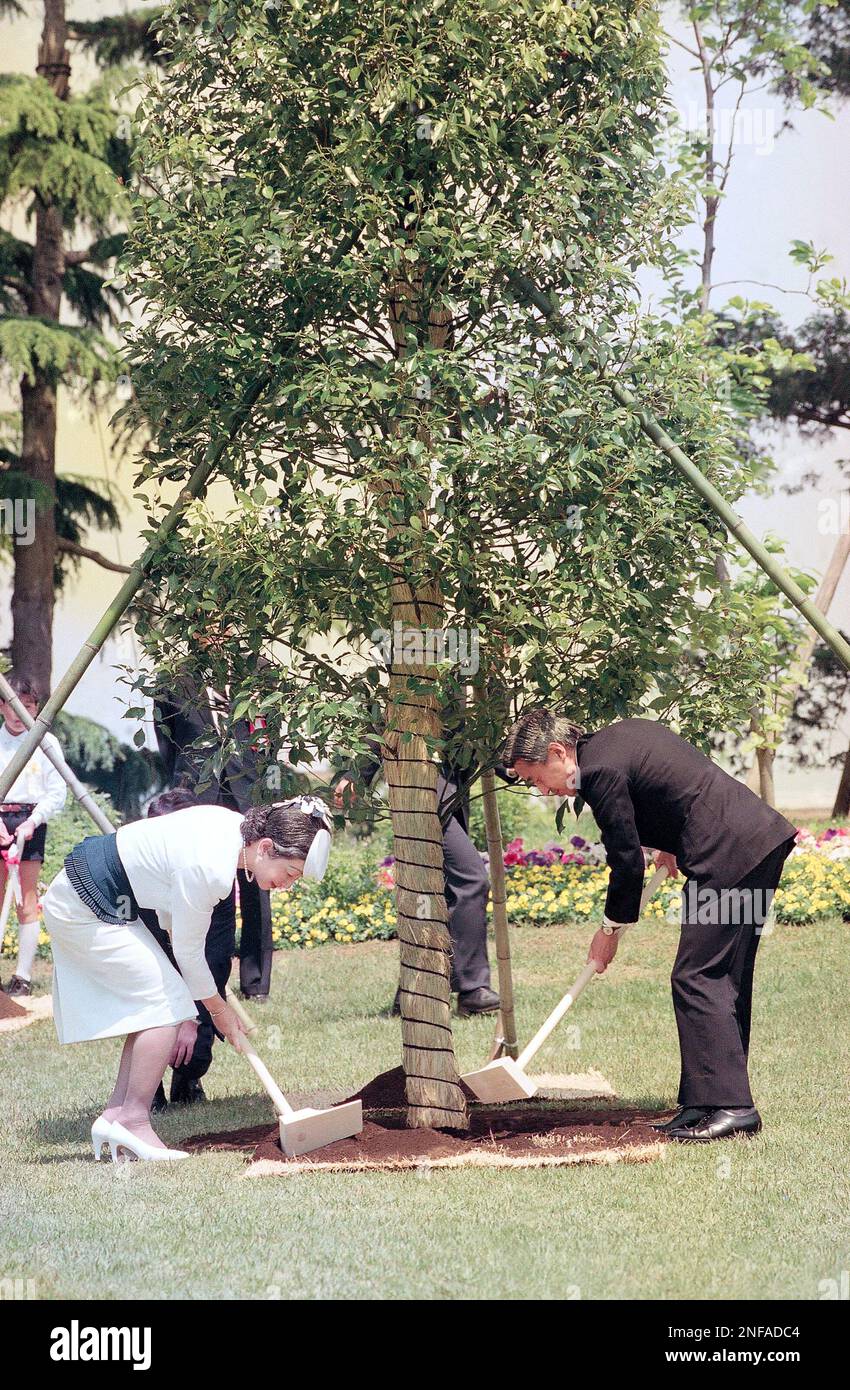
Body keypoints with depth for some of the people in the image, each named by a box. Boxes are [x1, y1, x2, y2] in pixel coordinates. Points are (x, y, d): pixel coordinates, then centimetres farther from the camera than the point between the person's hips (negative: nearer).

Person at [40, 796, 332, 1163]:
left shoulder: (235, 826, 0)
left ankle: (114, 1115, 7)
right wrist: (219, 1010, -1)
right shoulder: (210, 870, -27)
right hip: (88, 909, -10)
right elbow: (188, 950, -15)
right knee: (169, 1003, -9)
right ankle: (133, 1120, -5)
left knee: (156, 1005, 8)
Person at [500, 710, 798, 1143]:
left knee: (696, 979, -8)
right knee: (725, 982, 12)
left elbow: (628, 860, -7)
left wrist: (610, 929, 7)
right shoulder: (621, 732, 16)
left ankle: (731, 1107, -12)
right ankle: (704, 1103, 16)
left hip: (729, 856, -10)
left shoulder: (600, 771, -13)